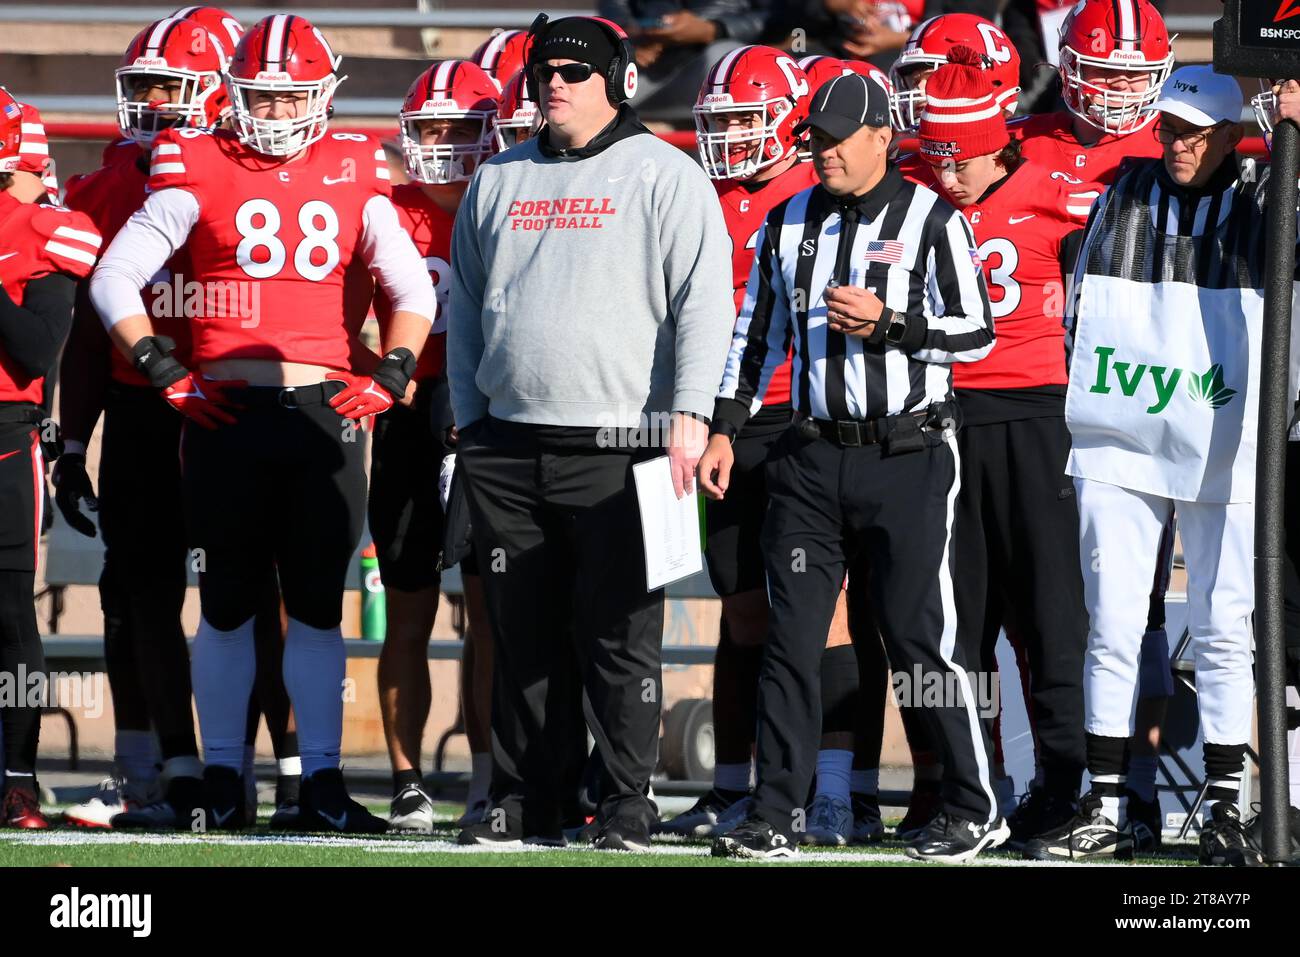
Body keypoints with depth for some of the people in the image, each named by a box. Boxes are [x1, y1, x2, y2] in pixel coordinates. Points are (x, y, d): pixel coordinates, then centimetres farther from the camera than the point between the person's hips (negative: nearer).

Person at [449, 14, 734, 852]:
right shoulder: (500, 181, 16)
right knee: (524, 632, 8)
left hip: (616, 448, -5)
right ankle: (530, 797, 13)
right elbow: (468, 305, 23)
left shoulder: (664, 176, -1)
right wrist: (469, 416, 16)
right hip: (508, 447, 5)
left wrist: (689, 414, -15)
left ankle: (628, 803, -1)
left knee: (619, 634, -5)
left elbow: (703, 301, -7)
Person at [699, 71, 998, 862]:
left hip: (908, 459, -5)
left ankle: (976, 810, 7)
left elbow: (976, 332, -6)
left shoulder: (930, 220, -4)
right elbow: (758, 334, 17)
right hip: (814, 458, 5)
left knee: (921, 640, -3)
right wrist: (725, 429, 11)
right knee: (792, 638, 2)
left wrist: (887, 324, -17)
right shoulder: (789, 224, 11)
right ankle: (779, 816, 7)